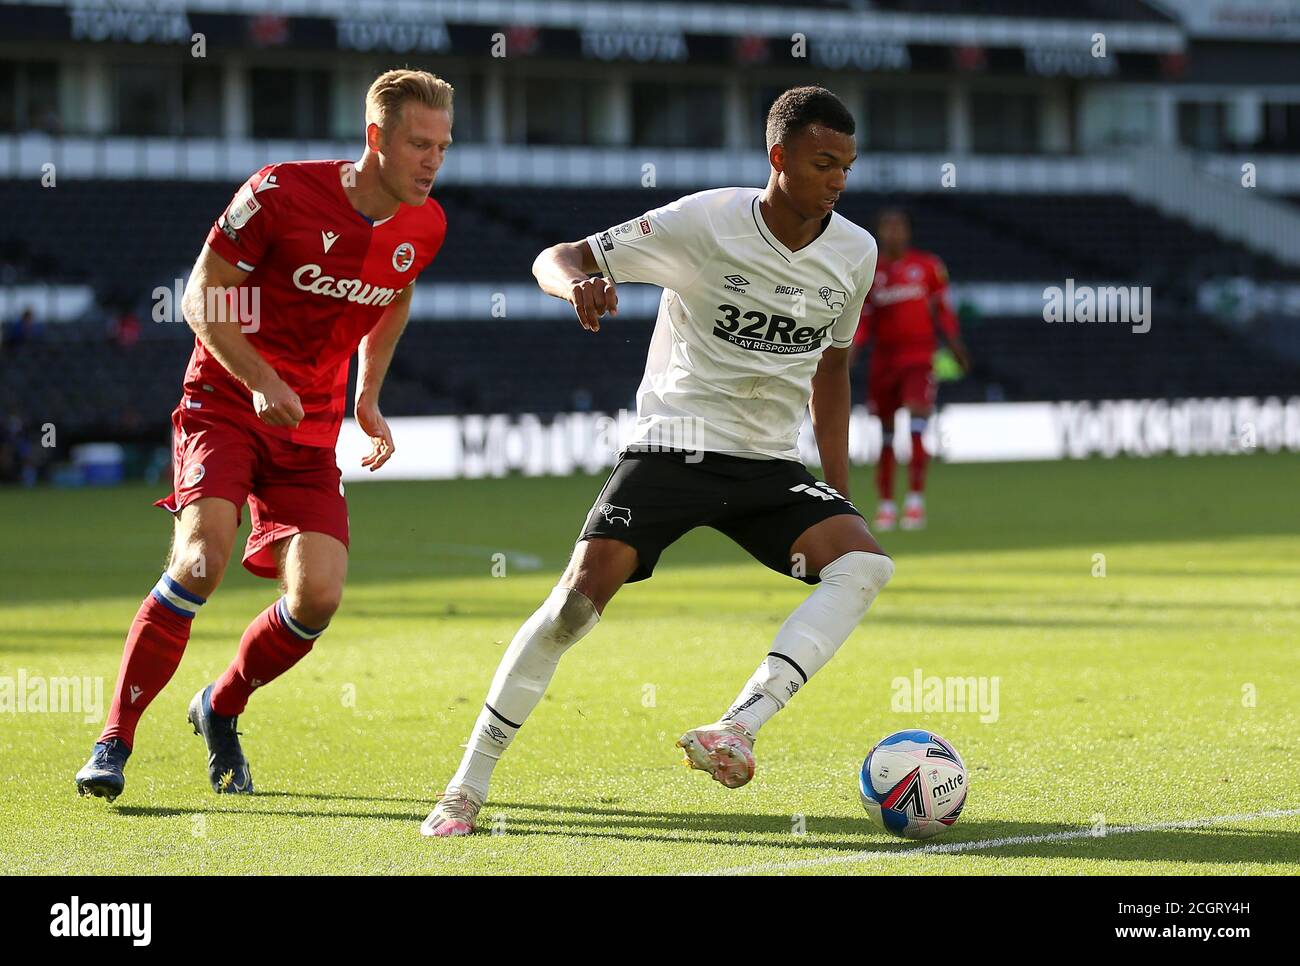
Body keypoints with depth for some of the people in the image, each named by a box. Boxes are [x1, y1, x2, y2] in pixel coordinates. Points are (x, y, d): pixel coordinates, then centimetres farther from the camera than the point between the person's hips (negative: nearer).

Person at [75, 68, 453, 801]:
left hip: (311, 427, 5)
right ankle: (115, 742, -16)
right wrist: (260, 380, -23)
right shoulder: (283, 192, -17)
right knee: (203, 557, -26)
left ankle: (221, 710, 20)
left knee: (318, 596, -10)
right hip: (225, 404, -5)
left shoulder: (425, 226, -1)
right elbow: (202, 295, -11)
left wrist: (368, 397, 14)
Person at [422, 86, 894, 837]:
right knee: (583, 592, -21)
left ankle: (738, 730, -34)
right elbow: (556, 259, -8)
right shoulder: (705, 222, -12)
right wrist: (578, 282, -33)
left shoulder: (855, 252, 2)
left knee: (864, 562, -24)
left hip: (771, 465, 4)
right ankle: (467, 788, -9)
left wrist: (839, 491, 15)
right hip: (674, 446, -4)